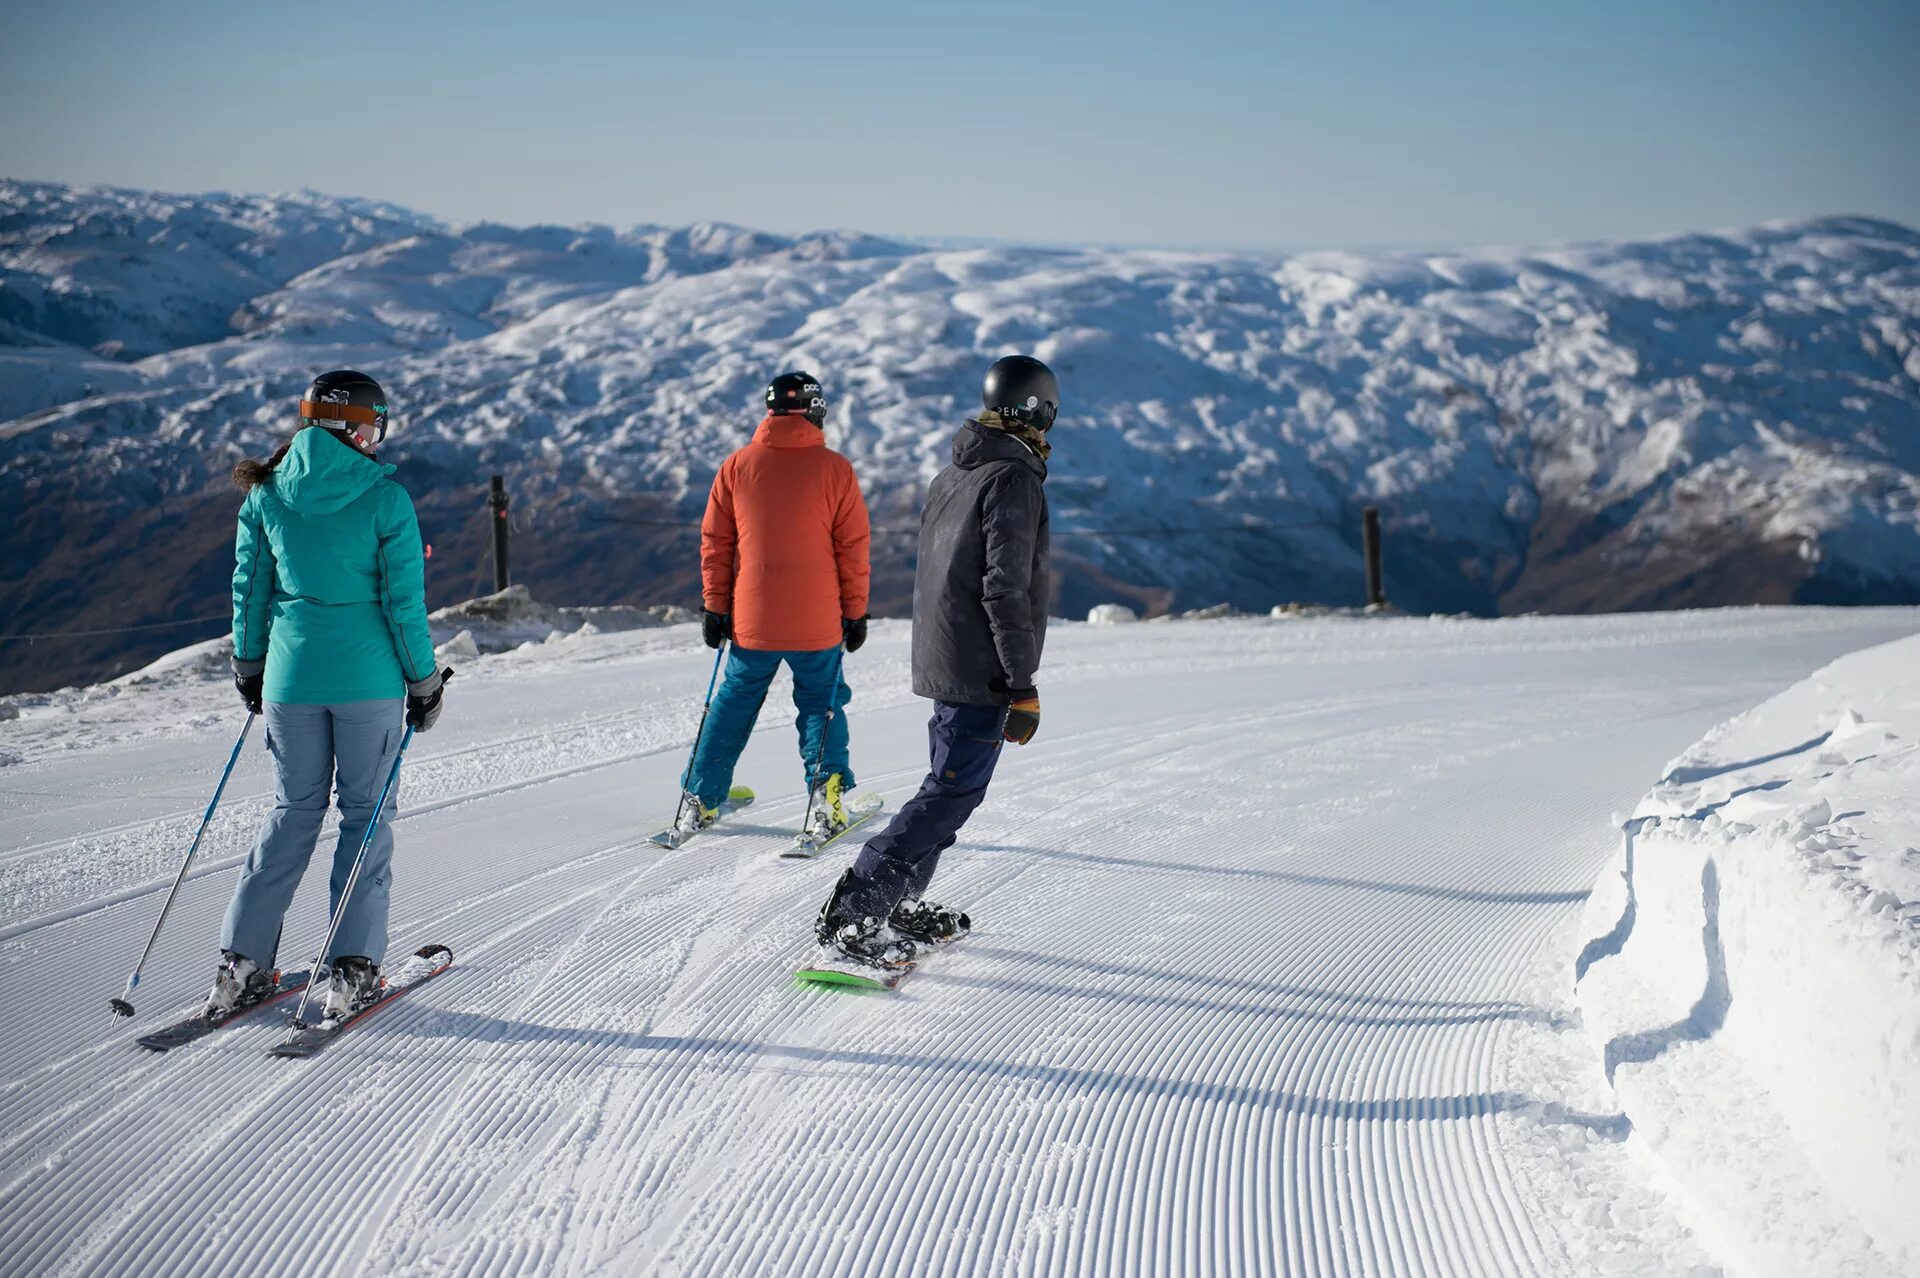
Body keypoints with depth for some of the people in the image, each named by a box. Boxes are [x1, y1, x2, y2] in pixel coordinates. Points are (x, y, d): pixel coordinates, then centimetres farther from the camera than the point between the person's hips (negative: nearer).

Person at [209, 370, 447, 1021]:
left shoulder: (267, 495, 1)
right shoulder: (385, 498, -10)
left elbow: (249, 589, 8)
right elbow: (404, 600, -8)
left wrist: (248, 666, 21)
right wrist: (424, 679, 2)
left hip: (291, 674, 4)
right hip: (368, 677, -3)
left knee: (292, 811, 16)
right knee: (366, 813, 8)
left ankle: (242, 961, 12)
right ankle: (352, 968, 5)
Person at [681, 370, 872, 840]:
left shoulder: (737, 466, 0)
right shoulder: (835, 468, -5)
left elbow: (714, 542, 3)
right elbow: (853, 548, -2)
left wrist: (715, 607, 10)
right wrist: (855, 613, 6)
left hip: (752, 620, 2)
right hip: (817, 624, -2)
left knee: (733, 705, 15)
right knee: (822, 706, 12)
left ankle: (700, 802, 19)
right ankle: (826, 799, 0)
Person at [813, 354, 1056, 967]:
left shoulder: (951, 475, 14)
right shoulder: (1014, 479, -14)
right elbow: (1005, 589, -19)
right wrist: (1023, 687, -17)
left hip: (937, 660, 9)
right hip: (982, 672, -9)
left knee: (950, 784, 19)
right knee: (953, 793, -7)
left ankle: (901, 903, 23)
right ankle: (852, 914, -10)